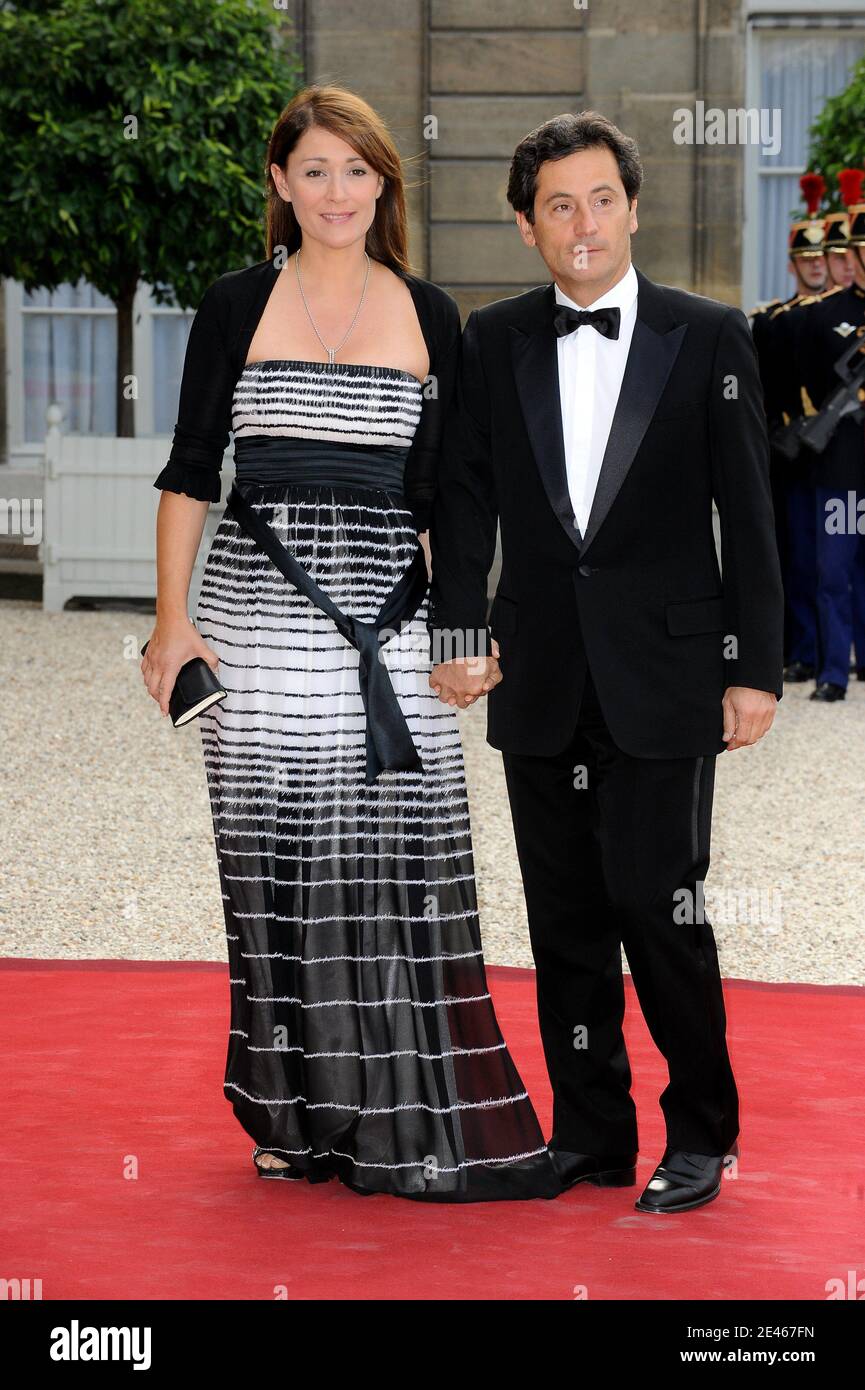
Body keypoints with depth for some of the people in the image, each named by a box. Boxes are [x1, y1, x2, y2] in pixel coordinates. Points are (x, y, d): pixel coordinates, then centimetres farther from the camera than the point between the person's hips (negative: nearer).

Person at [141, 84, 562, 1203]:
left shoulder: (428, 315, 8)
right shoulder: (238, 306, 5)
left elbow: (445, 489, 11)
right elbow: (190, 471, 6)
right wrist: (172, 616, -1)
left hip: (388, 622, 0)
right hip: (260, 616, 0)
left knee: (399, 862, -4)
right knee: (278, 864, 3)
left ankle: (414, 1120, 3)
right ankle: (300, 1113, 14)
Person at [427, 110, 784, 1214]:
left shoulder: (708, 338, 0)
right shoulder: (492, 342, 6)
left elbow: (747, 514, -1)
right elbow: (464, 499, 9)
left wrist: (756, 669, -4)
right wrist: (459, 631, -2)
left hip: (664, 678, -3)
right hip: (541, 683, 3)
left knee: (659, 904, -7)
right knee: (566, 917, 8)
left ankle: (701, 1132, 8)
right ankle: (589, 1130, 19)